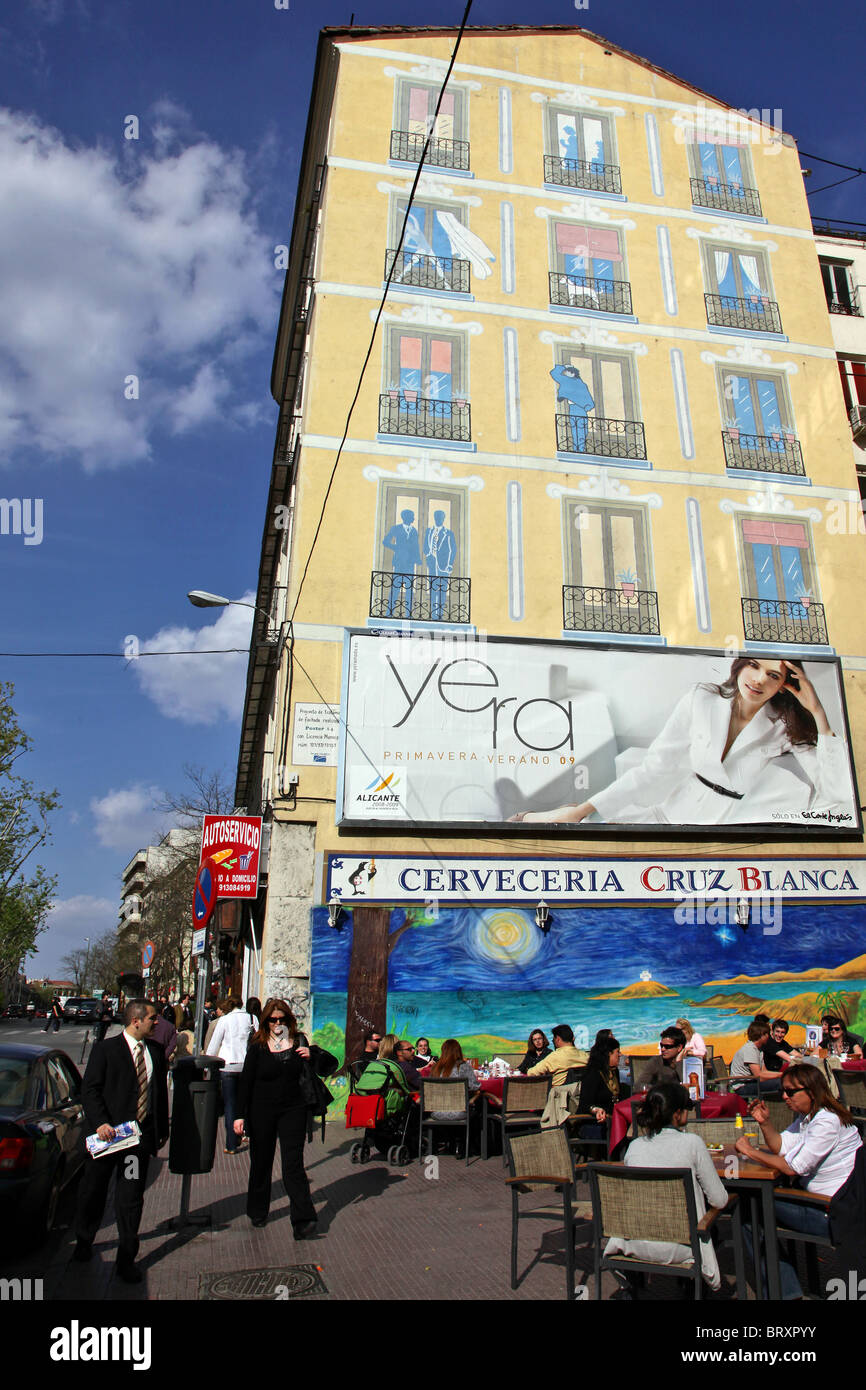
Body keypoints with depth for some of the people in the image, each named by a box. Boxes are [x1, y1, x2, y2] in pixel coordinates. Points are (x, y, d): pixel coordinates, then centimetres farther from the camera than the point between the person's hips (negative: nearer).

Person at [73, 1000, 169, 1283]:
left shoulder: (155, 1051, 7)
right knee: (93, 1191, 16)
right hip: (107, 1133, -2)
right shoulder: (105, 1049, -7)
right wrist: (99, 1123, -20)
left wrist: (162, 1130, 12)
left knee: (131, 1198, 5)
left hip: (141, 1136, 2)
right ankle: (83, 1241, 41)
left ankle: (126, 1259, 18)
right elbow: (89, 1089, -8)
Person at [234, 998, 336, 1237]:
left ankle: (302, 1220, -8)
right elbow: (246, 1081, -2)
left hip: (293, 1110, 0)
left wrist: (312, 1056, -13)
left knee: (293, 1165, -7)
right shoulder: (258, 1045, -4)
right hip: (262, 1111, 0)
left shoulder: (299, 1042, 1)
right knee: (261, 1163, 14)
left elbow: (327, 1067, 8)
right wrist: (240, 1115, -6)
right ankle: (257, 1212, 34)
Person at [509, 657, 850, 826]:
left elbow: (837, 789, -11)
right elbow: (654, 768, -5)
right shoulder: (701, 700, -1)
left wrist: (818, 713, -15)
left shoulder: (785, 726, -2)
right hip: (672, 812, 0)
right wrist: (582, 809, -13)